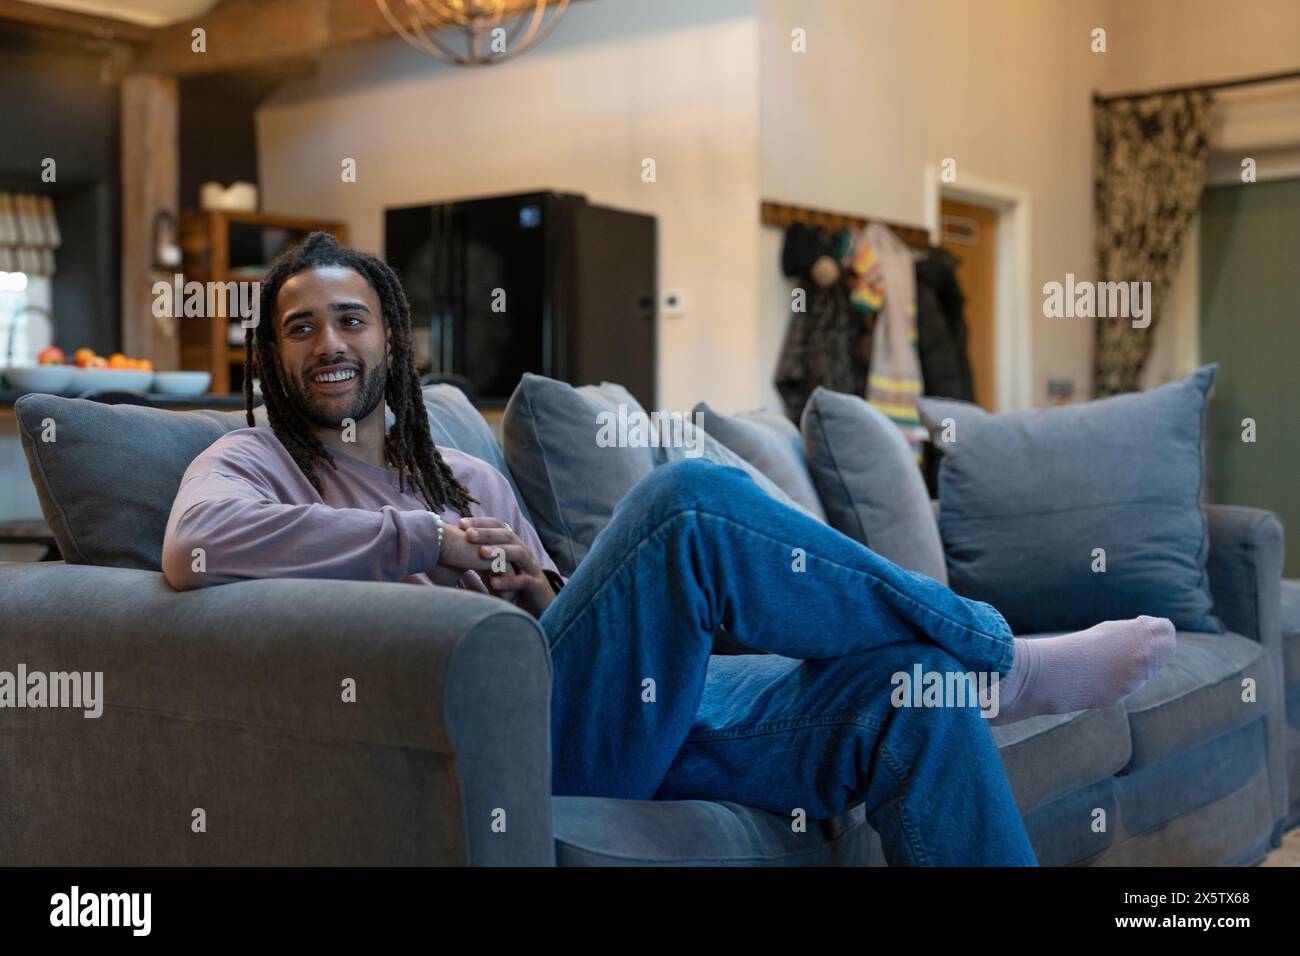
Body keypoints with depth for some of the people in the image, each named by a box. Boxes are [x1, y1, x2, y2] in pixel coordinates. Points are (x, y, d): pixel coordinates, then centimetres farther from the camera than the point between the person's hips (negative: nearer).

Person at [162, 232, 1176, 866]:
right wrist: (427, 539, -12)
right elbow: (194, 544, -15)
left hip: (642, 708, 7)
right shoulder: (253, 461, 11)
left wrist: (543, 589, 2)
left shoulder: (470, 477, 28)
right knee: (691, 498, -27)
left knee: (905, 679, -15)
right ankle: (994, 652, -10)